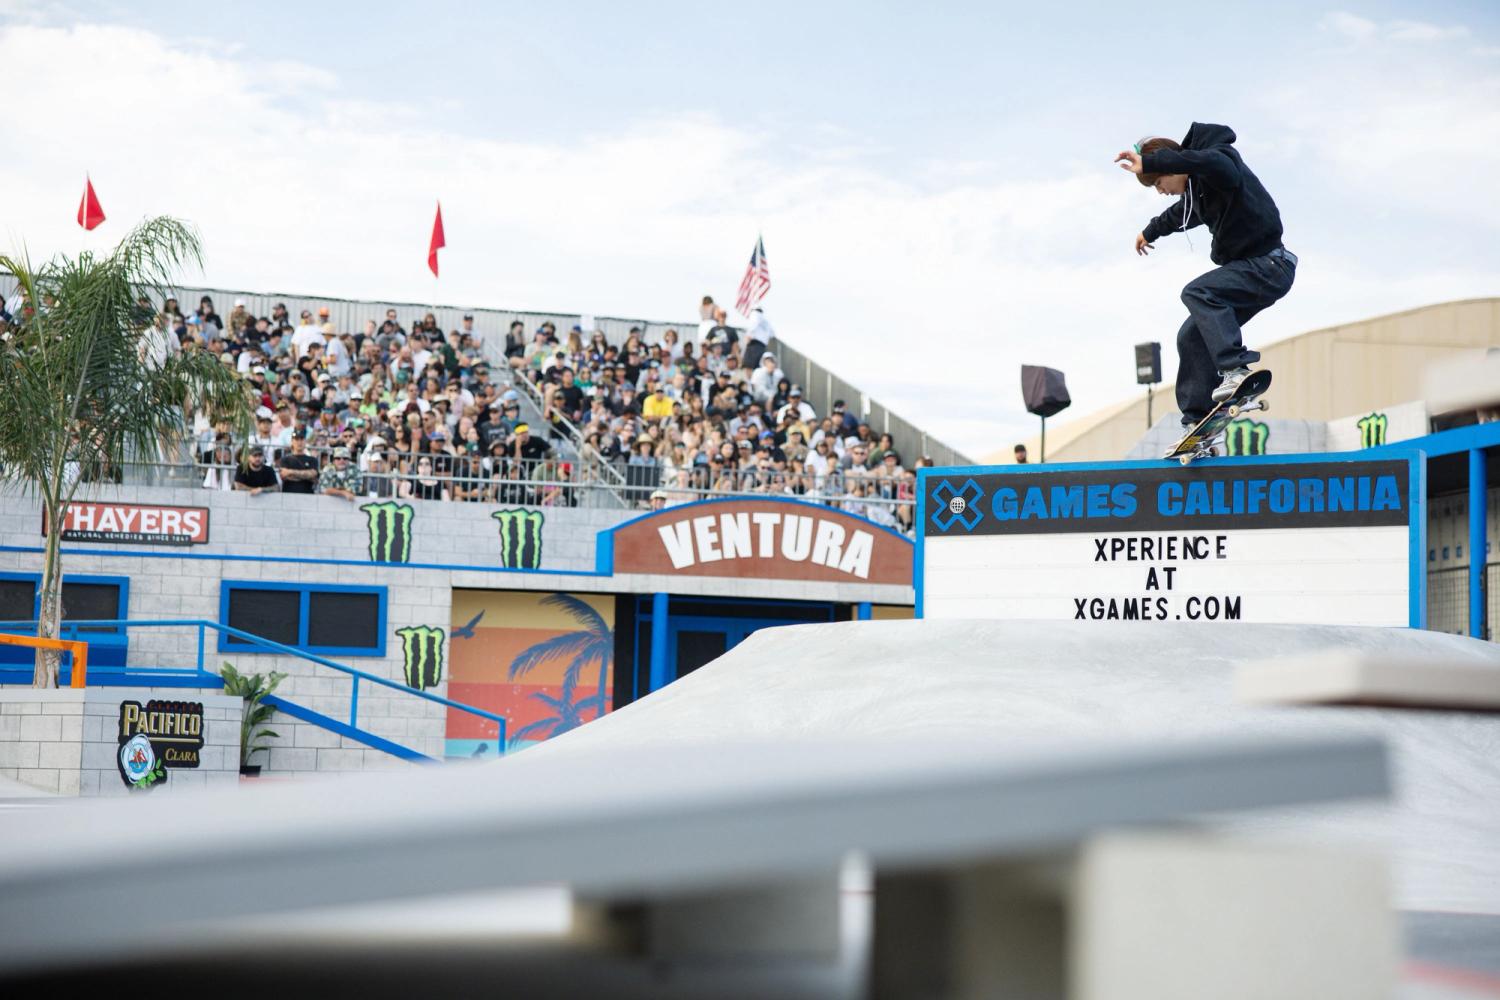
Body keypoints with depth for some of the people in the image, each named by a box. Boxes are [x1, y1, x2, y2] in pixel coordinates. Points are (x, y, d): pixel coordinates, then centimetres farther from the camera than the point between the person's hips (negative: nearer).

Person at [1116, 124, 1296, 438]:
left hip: (1266, 265, -10)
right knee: (1191, 337, 6)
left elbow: (1208, 161, -42)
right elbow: (1180, 214, 38)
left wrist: (1148, 163, -42)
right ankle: (1196, 421, 7)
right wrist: (1150, 232, 56)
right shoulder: (1197, 186, 15)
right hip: (1247, 267, 10)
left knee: (1197, 293, -29)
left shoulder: (1222, 158, -15)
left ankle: (1236, 369, -37)